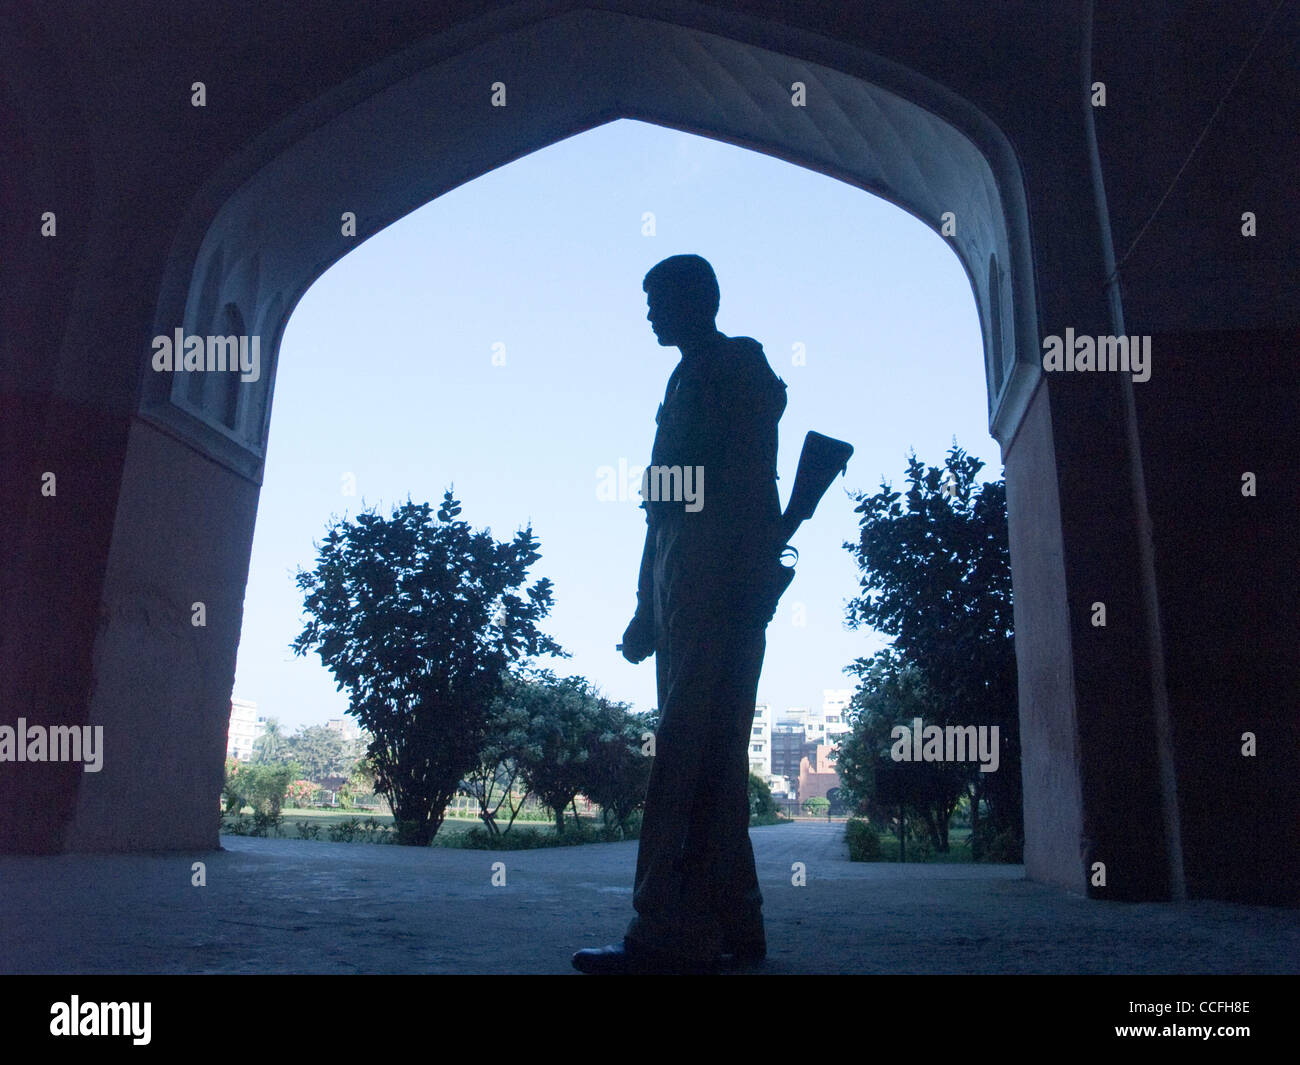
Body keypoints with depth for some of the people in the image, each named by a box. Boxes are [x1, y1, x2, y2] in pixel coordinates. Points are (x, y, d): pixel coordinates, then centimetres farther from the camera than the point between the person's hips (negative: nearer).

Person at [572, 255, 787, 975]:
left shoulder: (737, 363, 5)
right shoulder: (688, 380, 30)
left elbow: (748, 478, -10)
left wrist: (743, 578, -22)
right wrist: (648, 610, 20)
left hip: (718, 582, -9)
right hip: (682, 586, 9)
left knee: (689, 749, -15)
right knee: (710, 754, 5)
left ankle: (672, 934, -16)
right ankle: (729, 926, 9)